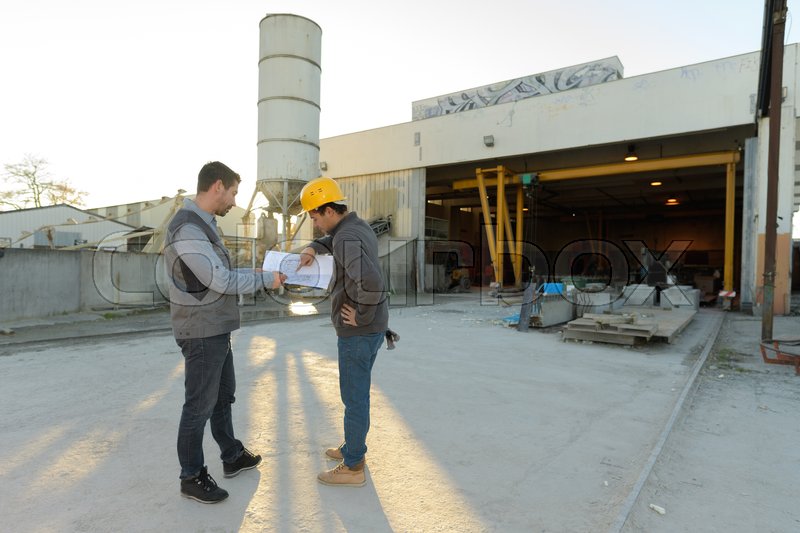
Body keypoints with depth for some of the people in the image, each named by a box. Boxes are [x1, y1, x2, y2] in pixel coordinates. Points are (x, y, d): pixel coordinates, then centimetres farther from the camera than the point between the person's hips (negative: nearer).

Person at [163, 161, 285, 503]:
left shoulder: (203, 224, 11)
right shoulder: (187, 228, -21)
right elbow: (221, 281, -22)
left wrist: (255, 275, 6)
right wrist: (265, 279, -11)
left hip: (217, 331, 10)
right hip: (202, 334, -10)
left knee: (223, 396, 21)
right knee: (200, 405, 4)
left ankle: (232, 457, 37)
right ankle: (192, 477, 22)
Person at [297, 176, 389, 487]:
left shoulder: (346, 239, -22)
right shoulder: (359, 227, 9)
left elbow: (371, 283, -38)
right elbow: (332, 240, 30)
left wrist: (362, 316, -22)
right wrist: (312, 248, 9)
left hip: (358, 332, -10)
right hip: (370, 330, 10)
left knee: (354, 397, 3)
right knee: (357, 391, 22)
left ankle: (353, 468, 18)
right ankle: (354, 447, 38)